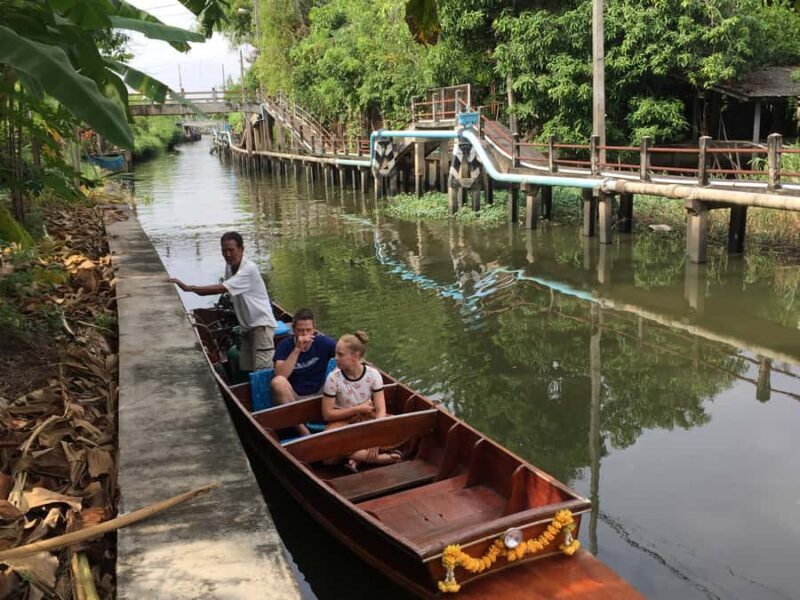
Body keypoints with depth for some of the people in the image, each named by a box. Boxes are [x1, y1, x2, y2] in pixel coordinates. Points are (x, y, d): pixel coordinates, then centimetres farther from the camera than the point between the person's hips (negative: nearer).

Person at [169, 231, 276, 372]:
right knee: (245, 370, 8)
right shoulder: (229, 266, 5)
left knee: (262, 371, -14)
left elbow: (221, 289, -28)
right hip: (247, 326, 9)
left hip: (261, 324, -9)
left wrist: (188, 288, -27)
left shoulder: (249, 268, -22)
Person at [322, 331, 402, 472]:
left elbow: (381, 410, -16)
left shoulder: (373, 374, -14)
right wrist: (357, 409, -17)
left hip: (367, 418, 2)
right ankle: (380, 457, -28)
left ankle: (358, 457, -22)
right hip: (342, 420, -2)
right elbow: (327, 414, -12)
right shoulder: (333, 378, -17)